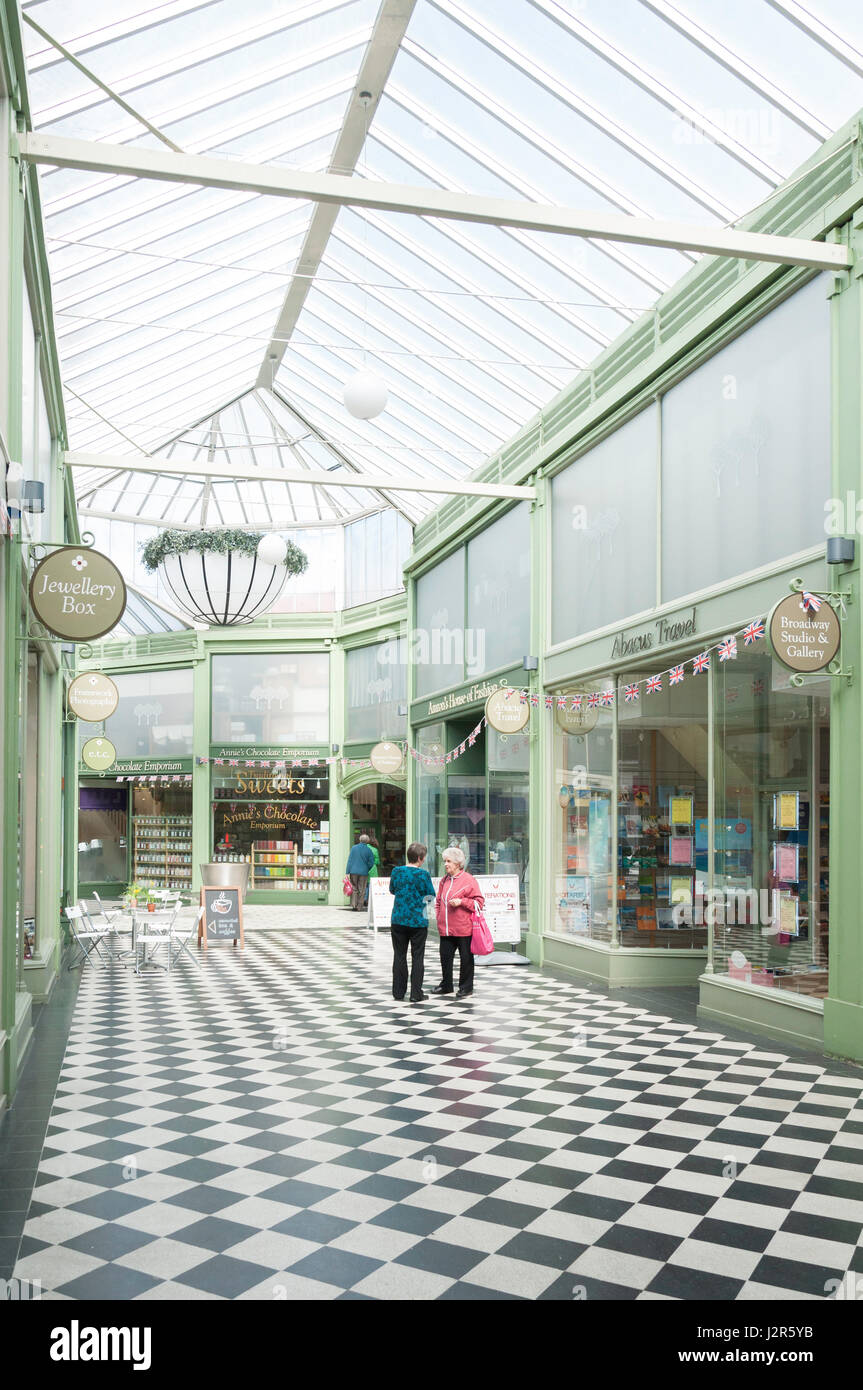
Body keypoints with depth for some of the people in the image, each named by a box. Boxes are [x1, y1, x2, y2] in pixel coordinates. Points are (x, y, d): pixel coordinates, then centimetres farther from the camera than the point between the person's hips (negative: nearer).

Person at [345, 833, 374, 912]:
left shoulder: (354, 848, -1)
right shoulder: (368, 850, -3)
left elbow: (350, 860, -2)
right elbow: (371, 862, -1)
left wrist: (347, 872, -1)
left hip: (354, 871, 1)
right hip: (364, 872, -1)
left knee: (354, 889, 10)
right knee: (361, 890, 6)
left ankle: (354, 905, 0)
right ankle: (359, 907, 6)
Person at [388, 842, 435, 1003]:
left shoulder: (396, 871, 0)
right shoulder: (423, 874, -12)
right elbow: (431, 897, -4)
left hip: (398, 920, 3)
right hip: (418, 921, -3)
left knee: (399, 955, 12)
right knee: (417, 957, 5)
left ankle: (398, 992, 16)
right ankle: (416, 994, 5)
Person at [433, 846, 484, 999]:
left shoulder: (468, 879, -6)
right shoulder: (444, 880, 13)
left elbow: (479, 900, -8)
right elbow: (438, 900, 23)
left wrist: (461, 901, -17)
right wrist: (439, 916, 12)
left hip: (463, 928, -6)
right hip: (445, 928, 6)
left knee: (466, 958, 3)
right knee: (445, 956, 10)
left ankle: (466, 987, 15)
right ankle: (446, 985, 25)